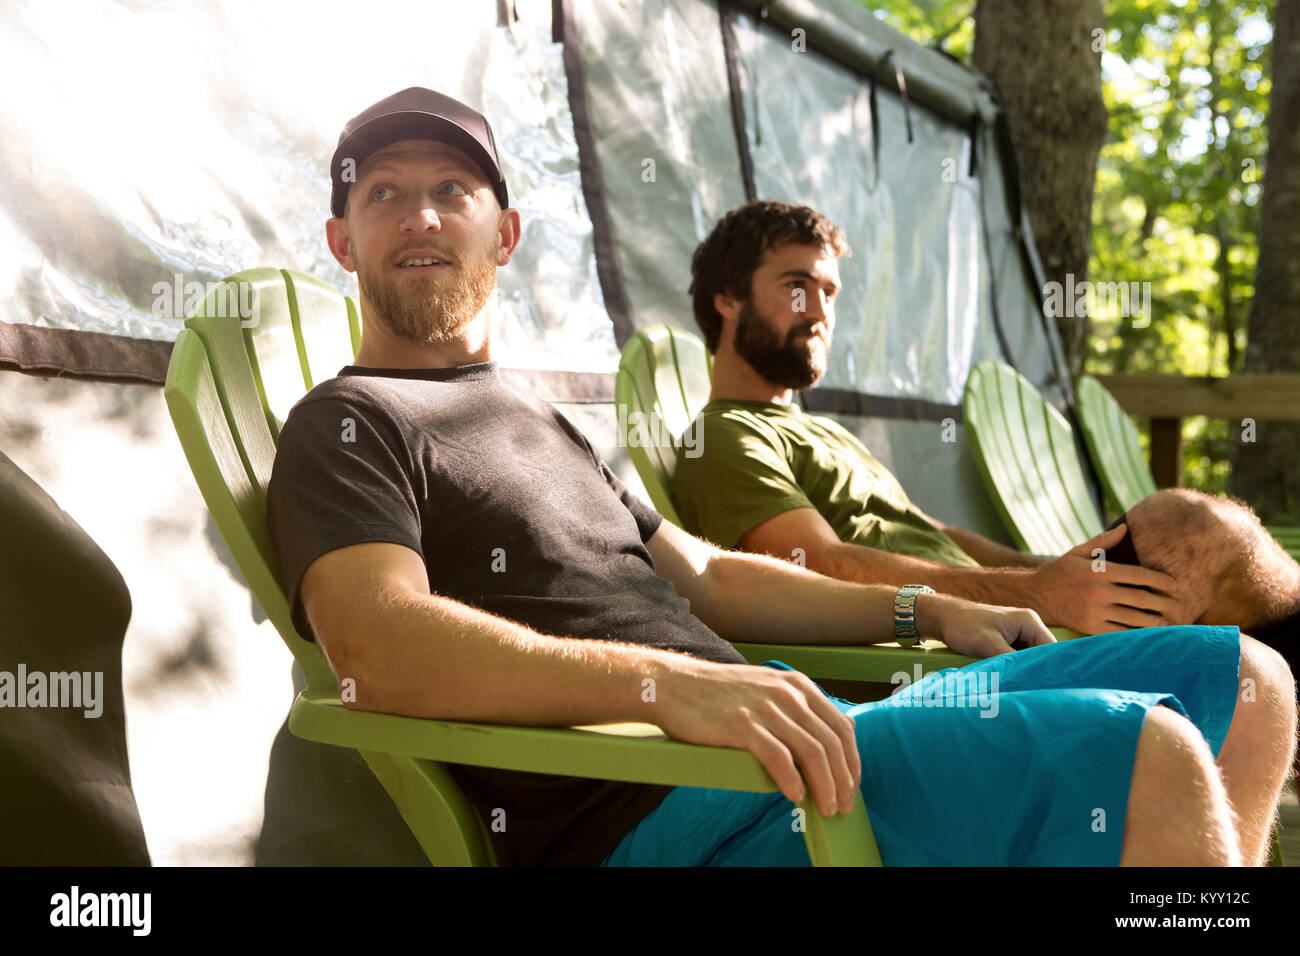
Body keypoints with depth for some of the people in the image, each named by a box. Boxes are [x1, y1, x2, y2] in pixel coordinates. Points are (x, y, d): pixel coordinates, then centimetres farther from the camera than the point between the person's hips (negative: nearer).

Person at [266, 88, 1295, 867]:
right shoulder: (347, 426, 2)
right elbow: (380, 645, -18)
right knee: (1146, 757, -27)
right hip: (653, 815, -9)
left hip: (774, 739, 9)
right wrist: (669, 682, -30)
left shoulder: (542, 423, 28)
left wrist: (928, 611, 21)